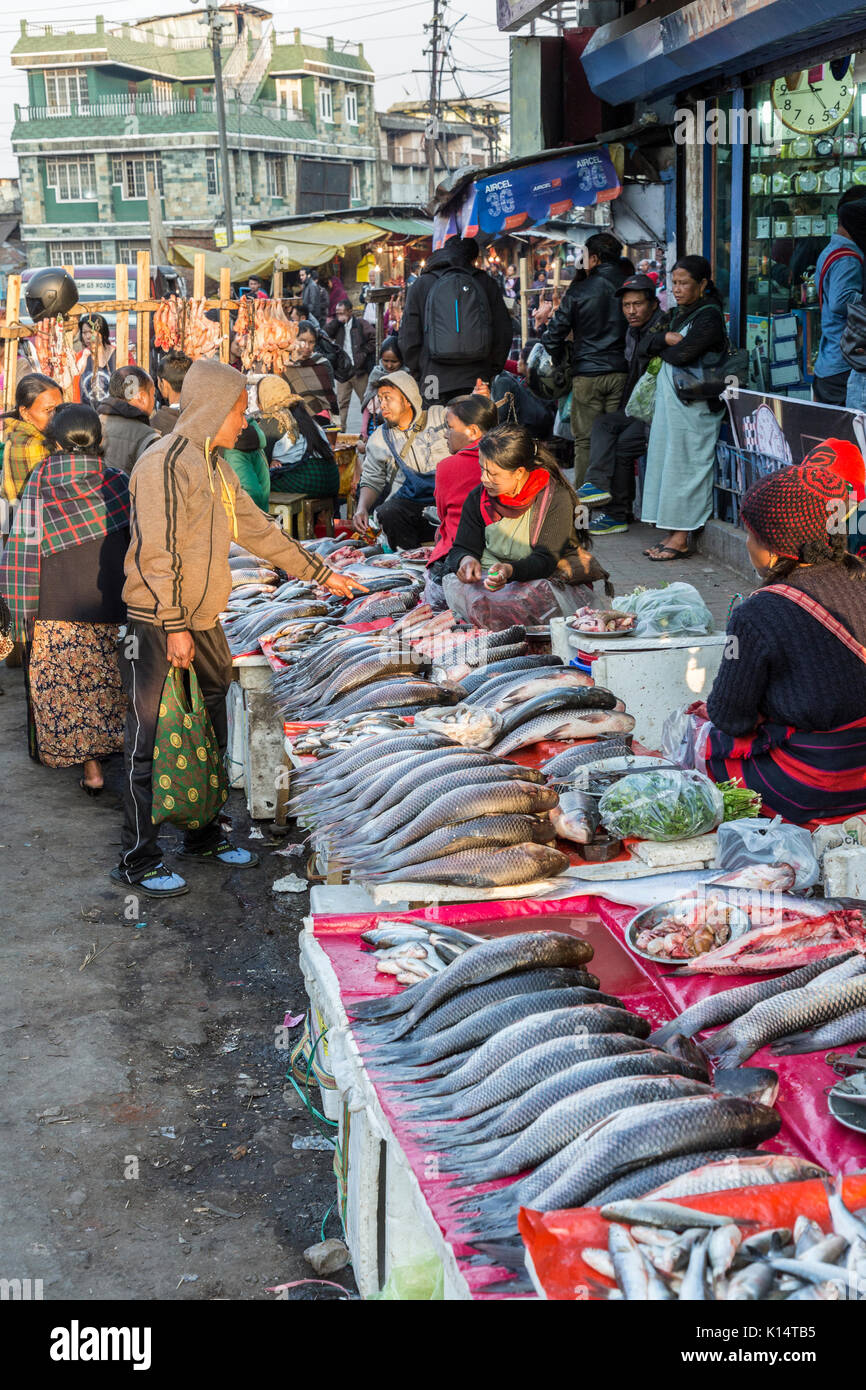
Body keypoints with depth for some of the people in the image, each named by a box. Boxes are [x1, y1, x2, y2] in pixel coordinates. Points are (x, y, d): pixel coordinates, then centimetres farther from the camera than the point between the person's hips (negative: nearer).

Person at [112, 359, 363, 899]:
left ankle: (205, 837, 27)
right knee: (150, 737, -4)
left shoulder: (218, 469, 16)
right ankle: (139, 859, 3)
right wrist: (175, 627, -22)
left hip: (203, 620, 9)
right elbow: (157, 552, -19)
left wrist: (323, 573, 26)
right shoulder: (165, 463, -13)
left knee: (210, 730, 14)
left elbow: (261, 532, 24)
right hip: (158, 625, -9)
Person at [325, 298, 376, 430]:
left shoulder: (360, 324, -1)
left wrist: (364, 352, -9)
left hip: (359, 369, -3)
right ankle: (340, 427, 3)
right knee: (341, 401, 2)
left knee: (366, 399, 6)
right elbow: (325, 334, -5)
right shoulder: (337, 325, 10)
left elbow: (374, 338, -5)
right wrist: (337, 321, -10)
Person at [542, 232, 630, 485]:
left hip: (587, 372, -2)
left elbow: (554, 334, -2)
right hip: (621, 371, 3)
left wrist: (560, 363, 14)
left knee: (585, 439, 3)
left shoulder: (579, 290, -5)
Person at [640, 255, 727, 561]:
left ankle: (683, 538, -4)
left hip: (694, 404, -9)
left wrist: (664, 348, -1)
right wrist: (668, 338, -8)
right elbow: (651, 343, 12)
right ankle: (673, 532, 11)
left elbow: (682, 354, -20)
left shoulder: (709, 316, -11)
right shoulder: (680, 313, 17)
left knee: (685, 463, -7)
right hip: (670, 398, 9)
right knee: (669, 462, 7)